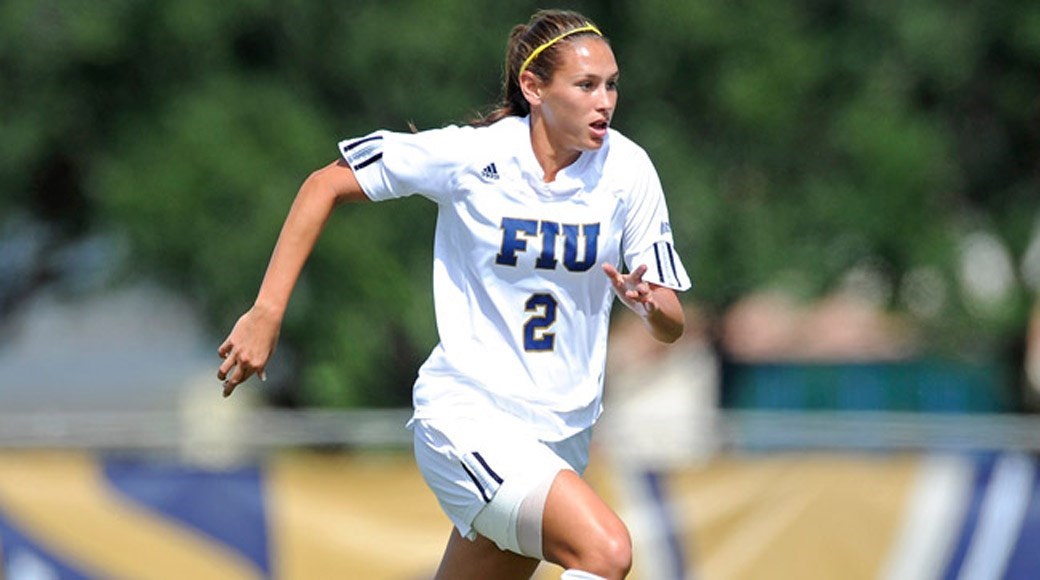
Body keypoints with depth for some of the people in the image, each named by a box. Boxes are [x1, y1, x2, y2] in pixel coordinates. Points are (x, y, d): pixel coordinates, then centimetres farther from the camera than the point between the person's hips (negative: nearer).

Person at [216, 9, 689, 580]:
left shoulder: (626, 169, -4)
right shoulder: (471, 156, -13)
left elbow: (671, 326, 0)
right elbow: (325, 186, -4)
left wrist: (649, 302, -24)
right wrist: (266, 311, -9)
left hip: (560, 435, 5)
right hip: (467, 416, -5)